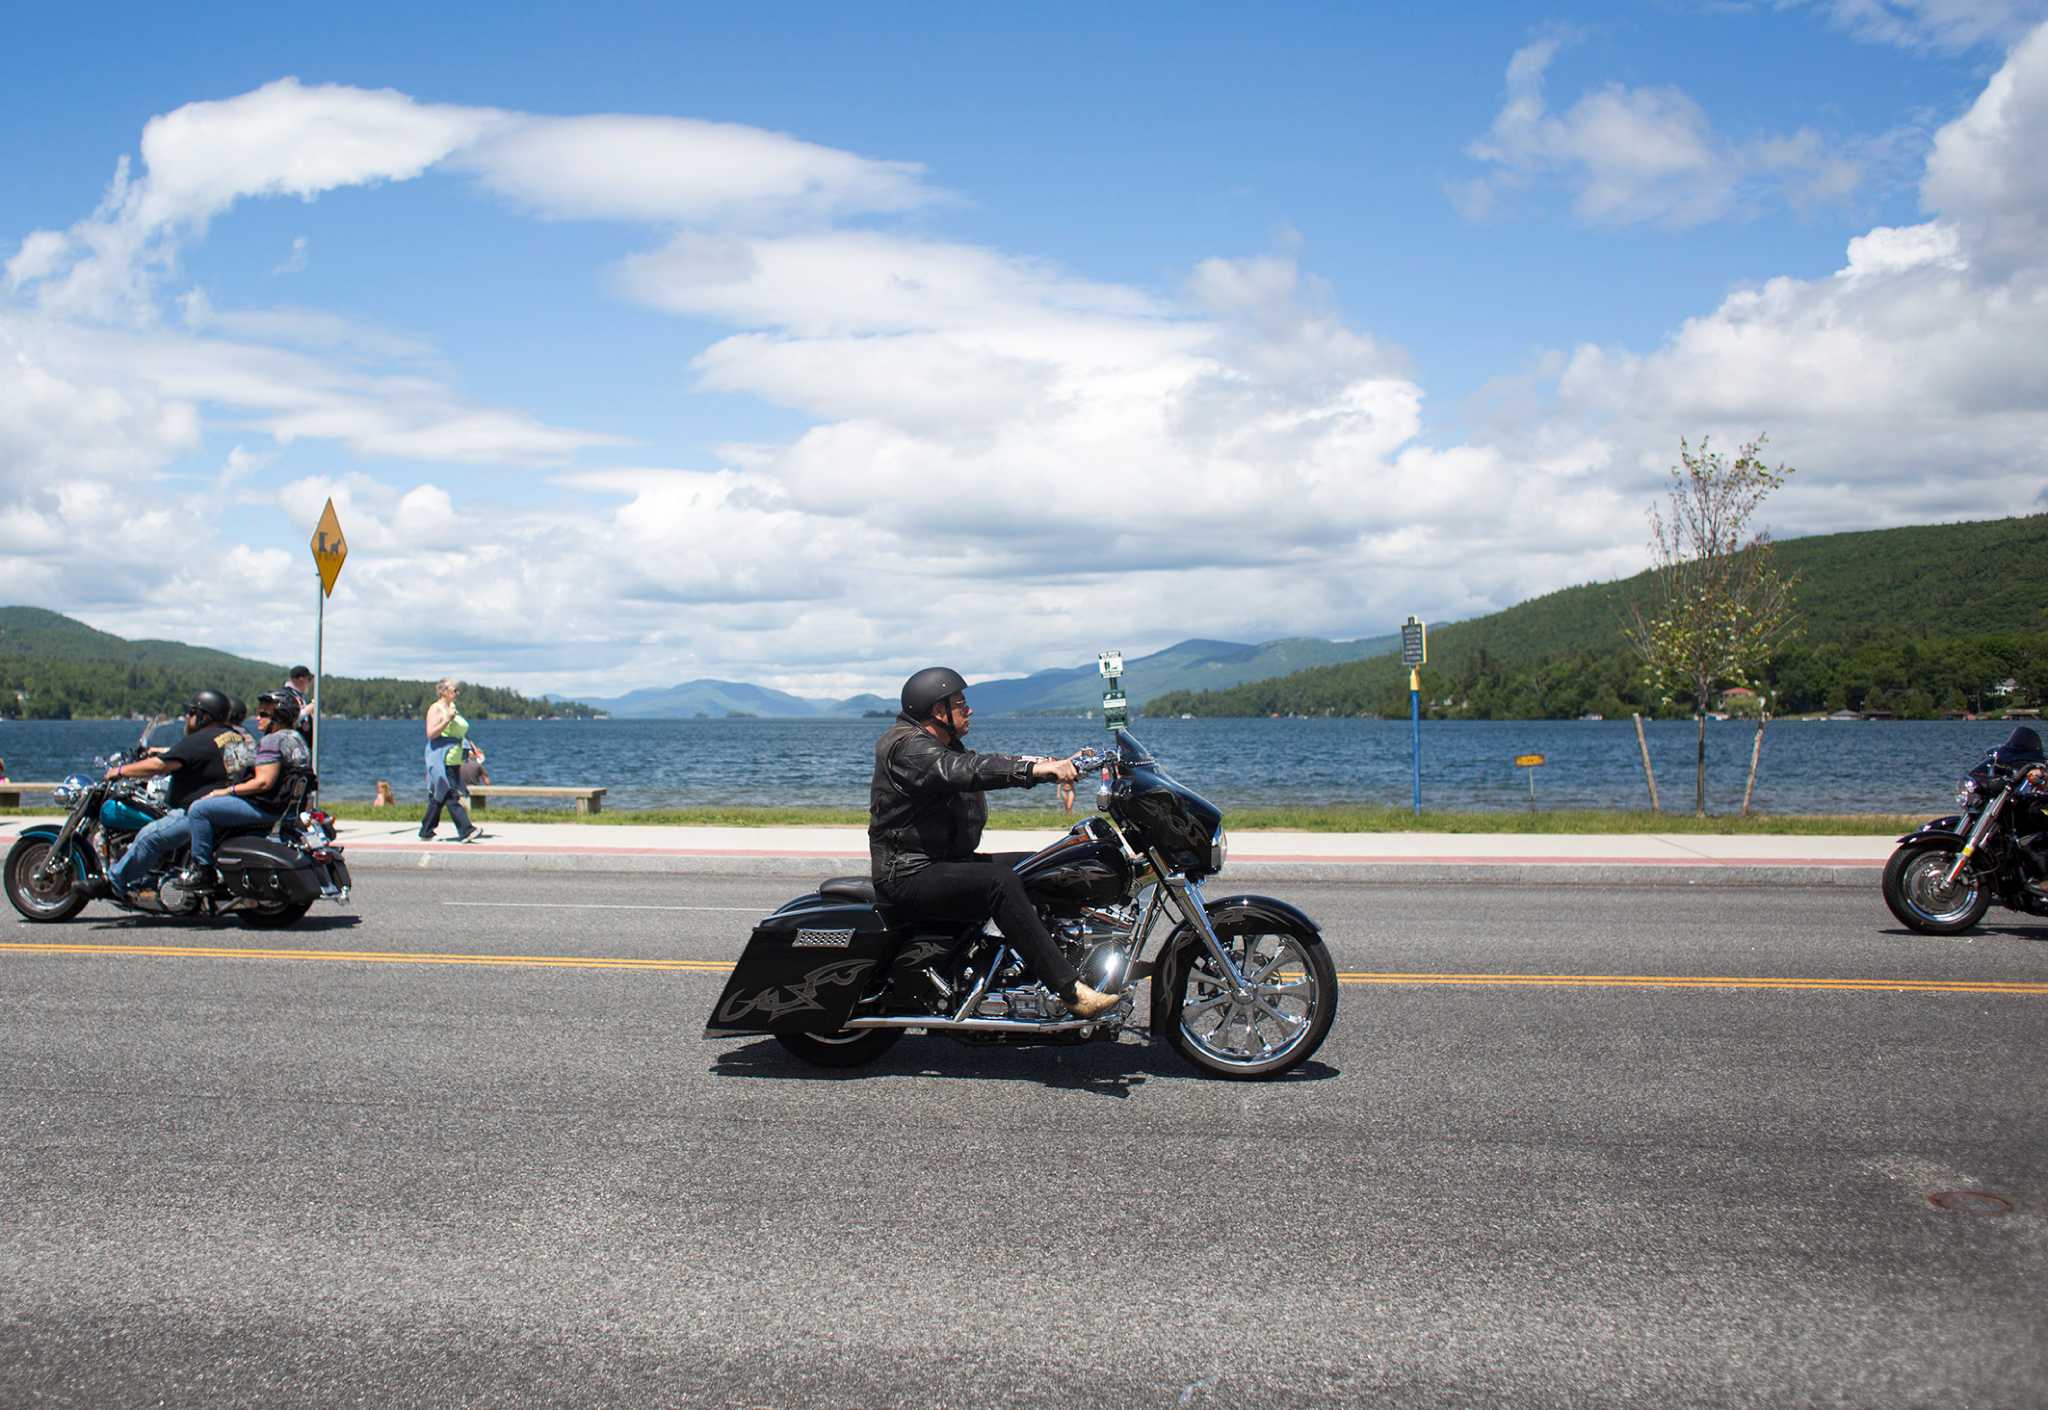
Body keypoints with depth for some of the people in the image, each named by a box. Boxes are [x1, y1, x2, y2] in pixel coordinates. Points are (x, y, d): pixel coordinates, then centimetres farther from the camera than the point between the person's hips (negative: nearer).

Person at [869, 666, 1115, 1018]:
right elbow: (965, 771, -33)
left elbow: (987, 763, 14)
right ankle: (1070, 989, -33)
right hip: (910, 874, -11)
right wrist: (1036, 769, -42)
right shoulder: (908, 747, -17)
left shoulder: (945, 747, 19)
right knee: (1000, 882, -31)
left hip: (945, 862, 11)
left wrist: (1058, 764, 1)